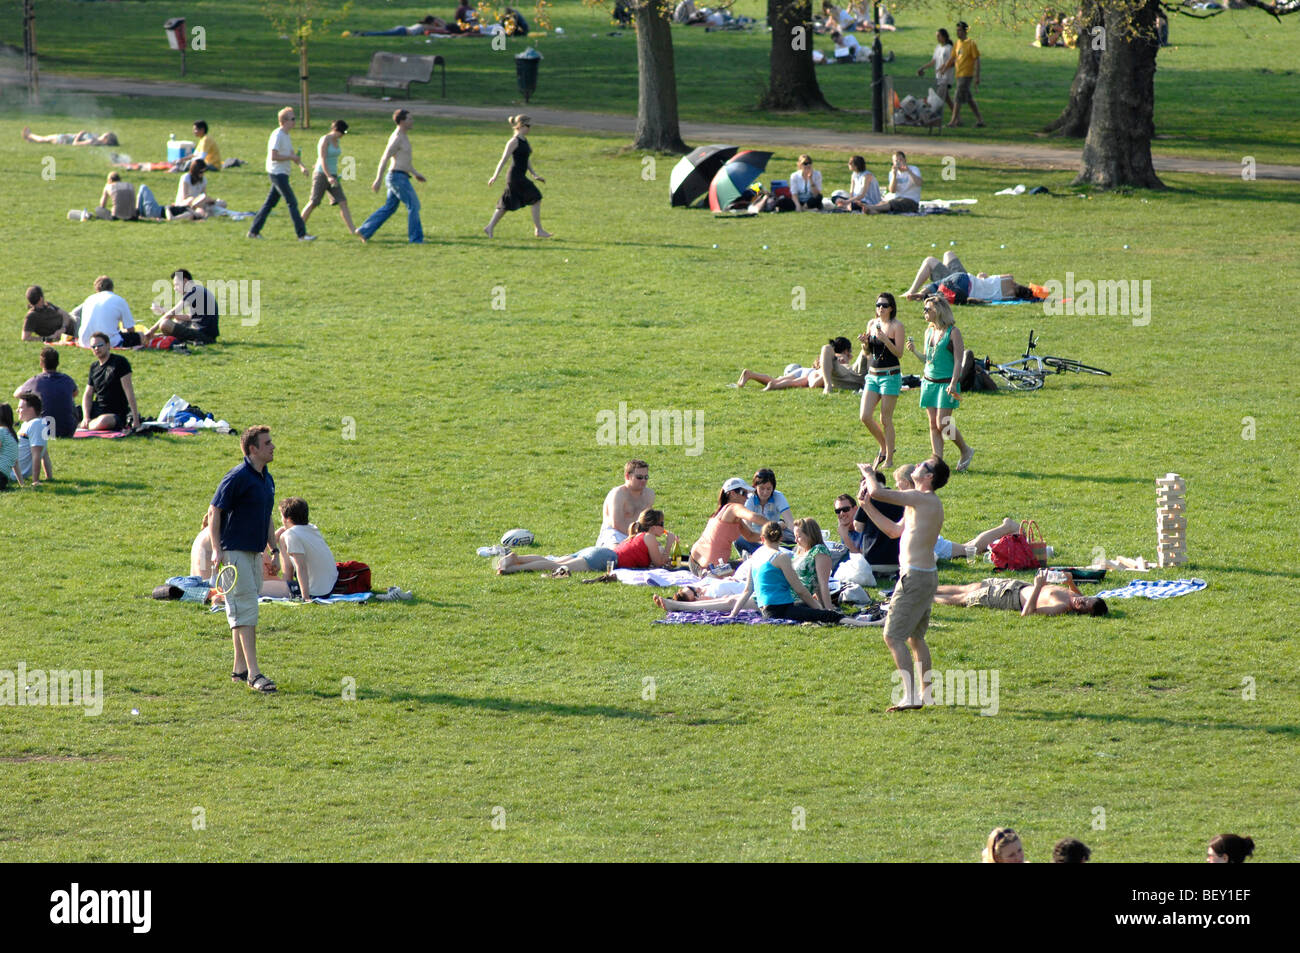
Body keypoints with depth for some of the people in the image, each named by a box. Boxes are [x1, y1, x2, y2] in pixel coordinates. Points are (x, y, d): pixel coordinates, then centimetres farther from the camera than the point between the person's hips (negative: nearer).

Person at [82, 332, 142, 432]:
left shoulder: (120, 362, -7)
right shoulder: (94, 367, 13)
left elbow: (129, 391, -13)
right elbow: (88, 395, 11)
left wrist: (136, 419, -19)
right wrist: (86, 417, -8)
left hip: (115, 413, -7)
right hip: (96, 410, 7)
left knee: (104, 421, -40)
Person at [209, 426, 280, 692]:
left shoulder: (267, 479, 14)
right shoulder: (237, 478, -14)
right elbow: (214, 512, -13)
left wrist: (274, 548, 20)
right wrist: (216, 549, -20)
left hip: (254, 552, 9)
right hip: (235, 552, -9)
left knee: (246, 610, 13)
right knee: (245, 608, -12)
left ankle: (239, 668, 20)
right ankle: (253, 673, -16)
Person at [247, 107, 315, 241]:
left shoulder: (286, 135, 15)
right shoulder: (277, 135, -15)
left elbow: (292, 154, 21)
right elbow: (273, 156, -21)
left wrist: (301, 166, 5)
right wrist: (291, 157, -17)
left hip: (282, 174, 10)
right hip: (277, 173, -10)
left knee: (270, 203, 13)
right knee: (292, 203, -10)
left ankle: (254, 231, 18)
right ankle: (302, 234, -11)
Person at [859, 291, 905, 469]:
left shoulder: (897, 326, -7)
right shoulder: (872, 324, 10)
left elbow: (899, 353, -13)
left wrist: (884, 339, -26)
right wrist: (864, 343, -6)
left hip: (891, 375, -6)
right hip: (873, 375, 6)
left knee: (885, 419, -3)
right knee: (864, 416, -2)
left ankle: (889, 459, 6)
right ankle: (884, 447, 20)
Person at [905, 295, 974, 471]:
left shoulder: (953, 332, -8)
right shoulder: (929, 331, 12)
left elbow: (958, 360, -10)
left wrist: (953, 383, -19)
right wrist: (914, 351, 1)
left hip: (946, 383, -6)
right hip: (929, 382, 7)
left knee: (943, 424, -10)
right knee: (933, 425, 2)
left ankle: (966, 451, 11)